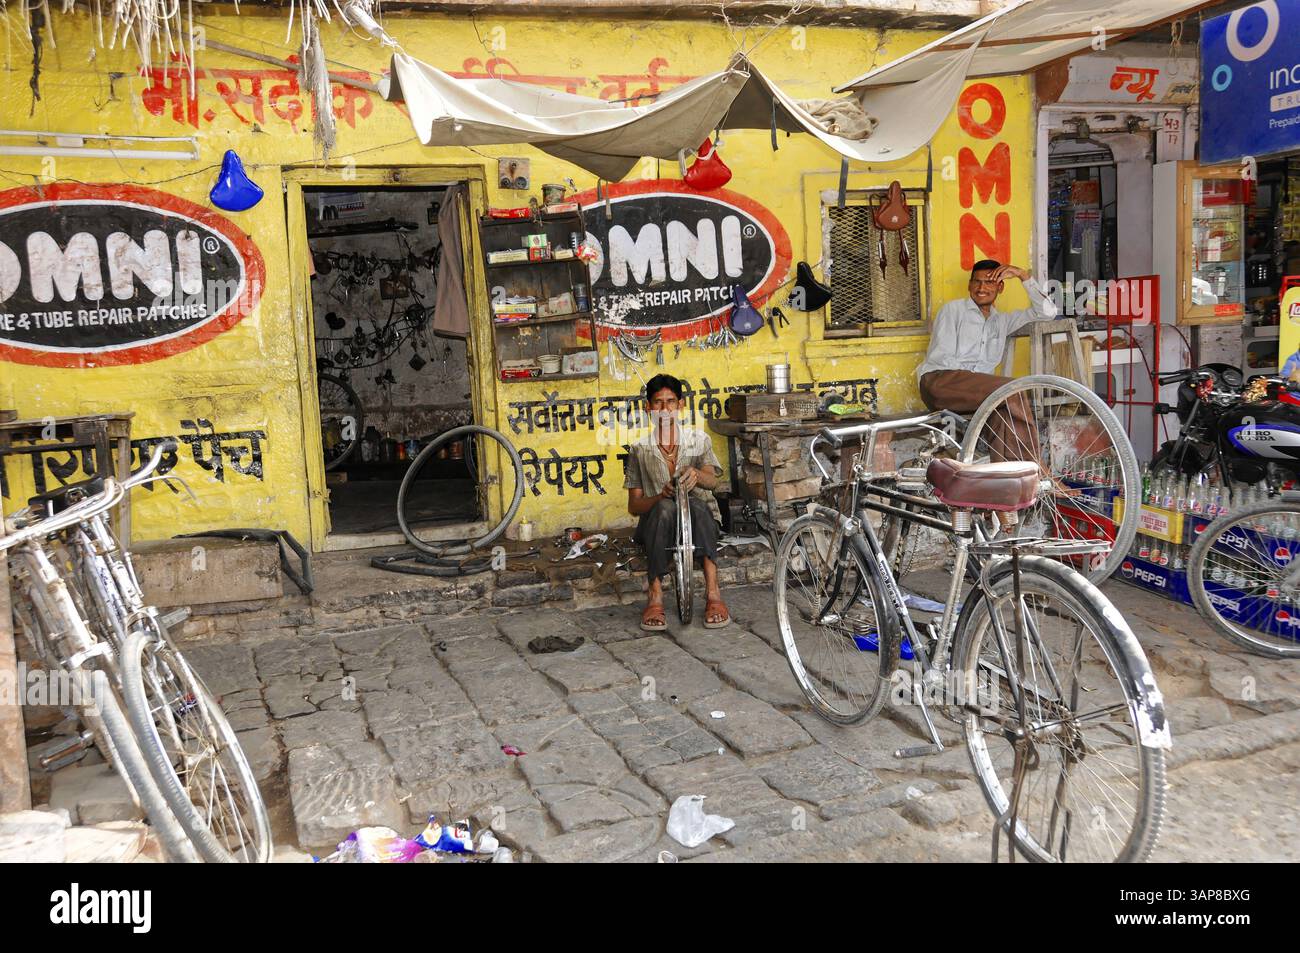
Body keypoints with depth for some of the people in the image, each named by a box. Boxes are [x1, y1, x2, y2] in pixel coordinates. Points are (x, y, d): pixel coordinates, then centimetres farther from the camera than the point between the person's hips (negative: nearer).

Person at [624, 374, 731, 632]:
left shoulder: (699, 440, 6)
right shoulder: (640, 449, 6)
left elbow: (712, 480, -13)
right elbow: (634, 506, 3)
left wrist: (697, 474, -38)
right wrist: (660, 496, -20)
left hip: (699, 521, 0)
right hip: (657, 522, 0)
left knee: (696, 503, -36)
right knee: (665, 508, -36)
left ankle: (713, 593, -40)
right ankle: (656, 596, -37)